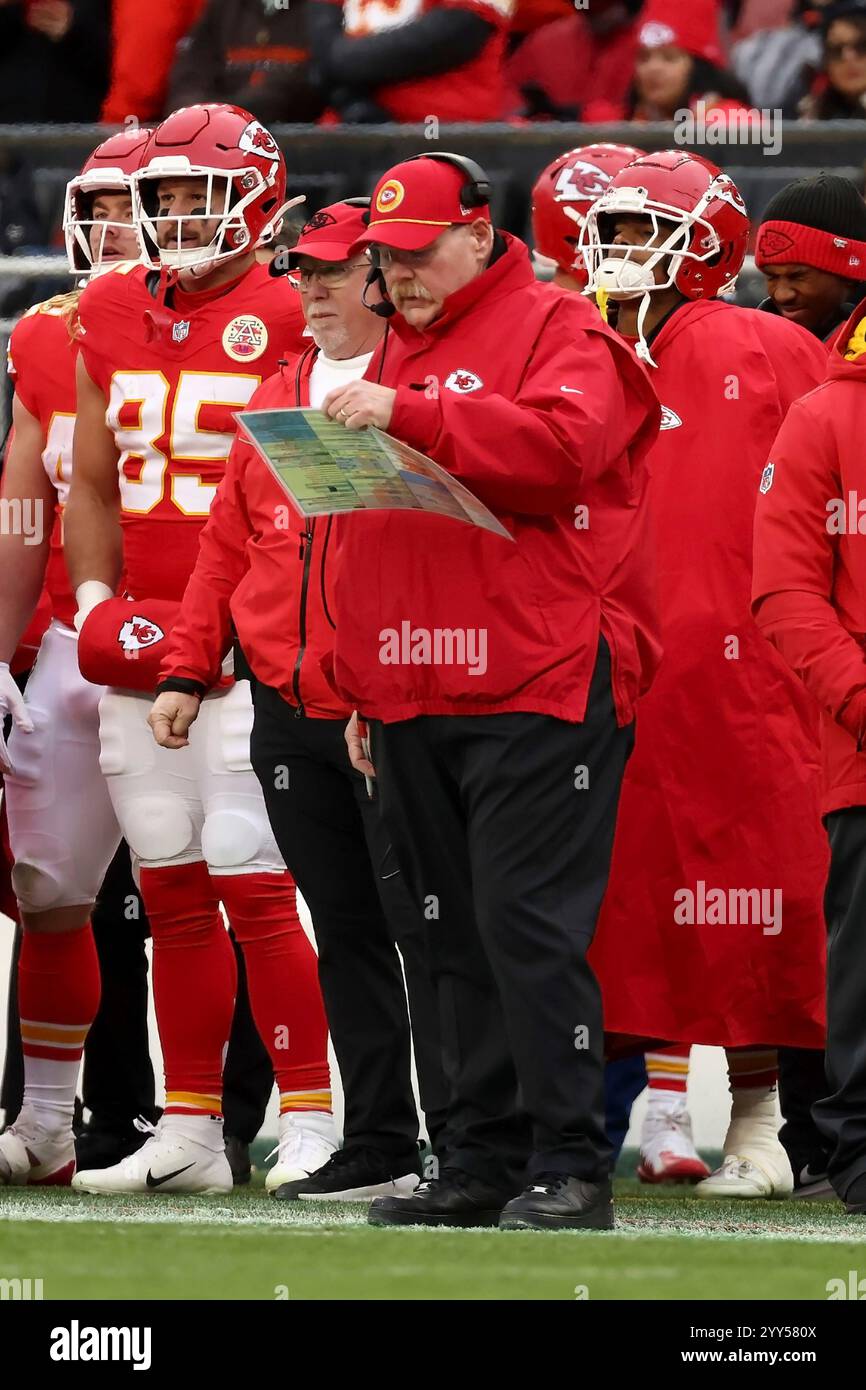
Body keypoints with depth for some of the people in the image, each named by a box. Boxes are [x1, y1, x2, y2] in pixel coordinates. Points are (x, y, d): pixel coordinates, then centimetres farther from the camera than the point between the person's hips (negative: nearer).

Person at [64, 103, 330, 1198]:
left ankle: (308, 1120, -3)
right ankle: (189, 1132, 15)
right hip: (141, 645, 6)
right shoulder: (114, 317, 12)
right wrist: (97, 602, 6)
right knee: (172, 892, 9)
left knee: (253, 884, -10)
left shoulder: (292, 324, -6)